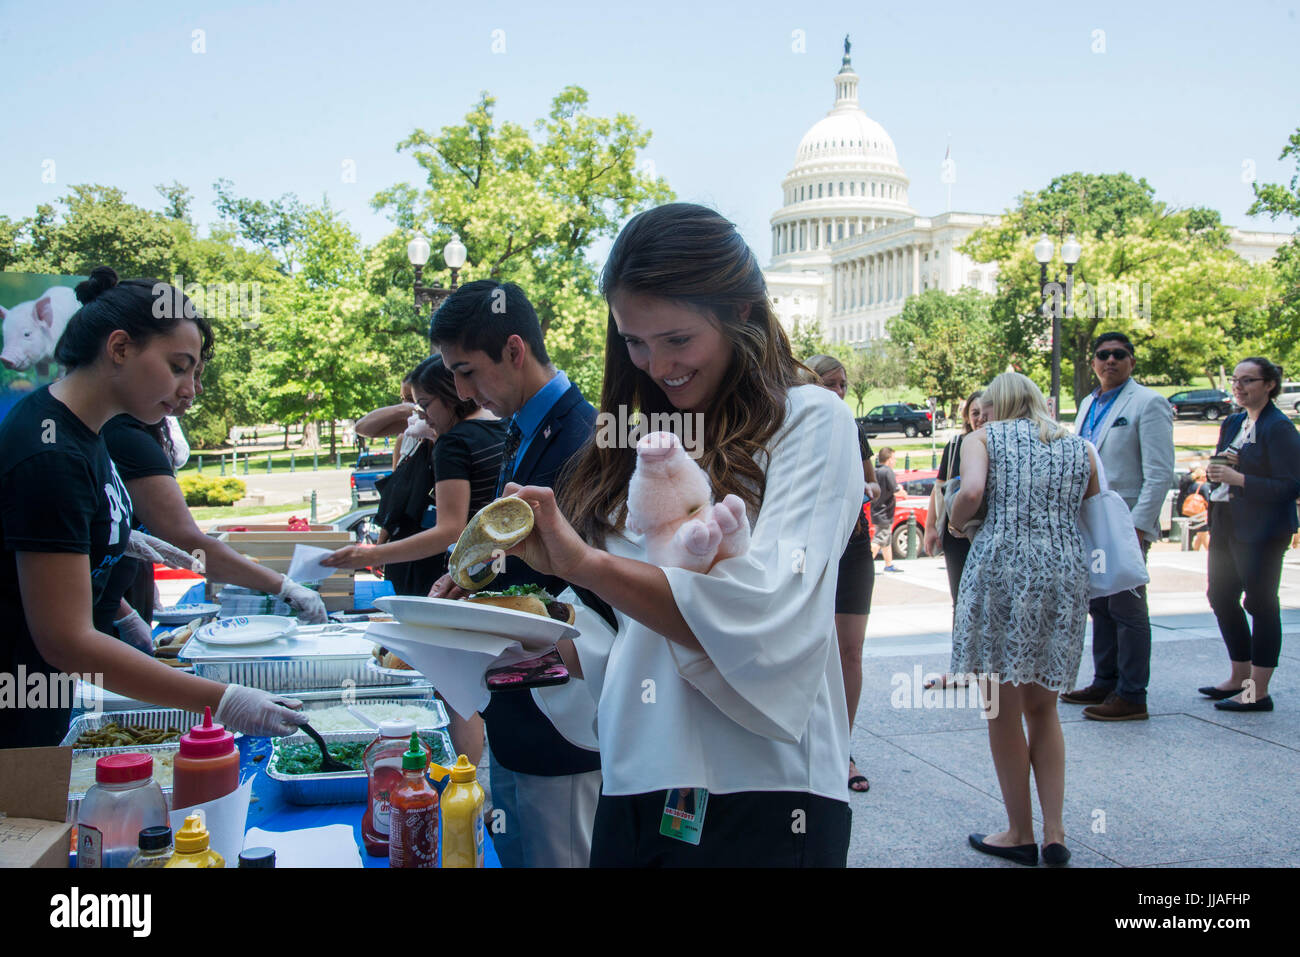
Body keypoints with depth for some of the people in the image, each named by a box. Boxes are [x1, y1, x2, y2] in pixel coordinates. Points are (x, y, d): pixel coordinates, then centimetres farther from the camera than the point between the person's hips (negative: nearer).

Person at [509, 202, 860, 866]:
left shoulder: (810, 421, -5)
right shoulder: (642, 445, 11)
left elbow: (765, 625, -20)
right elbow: (632, 644, 11)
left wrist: (582, 563, -23)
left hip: (758, 805, -5)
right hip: (635, 788, 6)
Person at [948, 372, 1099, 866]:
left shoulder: (984, 437, 5)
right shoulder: (1078, 448, 17)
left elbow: (971, 492, -13)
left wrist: (954, 523, 6)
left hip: (1001, 565, -4)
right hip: (1066, 574, 4)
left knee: (1003, 710, 8)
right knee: (1043, 710, 18)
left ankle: (1020, 834, 16)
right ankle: (1054, 834, 16)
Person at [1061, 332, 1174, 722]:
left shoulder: (1148, 403, -7)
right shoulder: (1088, 404, 15)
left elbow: (1160, 473, -13)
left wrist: (1137, 526, -19)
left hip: (1125, 525, -7)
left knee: (1127, 609, -3)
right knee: (1100, 608, 13)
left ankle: (1131, 696, 3)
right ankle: (1105, 683, 23)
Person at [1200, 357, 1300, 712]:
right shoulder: (1232, 423, 14)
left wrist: (1239, 478, -22)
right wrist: (1217, 468, -2)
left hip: (1261, 531, -9)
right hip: (1226, 525, 9)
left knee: (1260, 603, -3)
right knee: (1221, 597, 13)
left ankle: (1258, 692, 4)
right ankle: (1239, 678, 27)